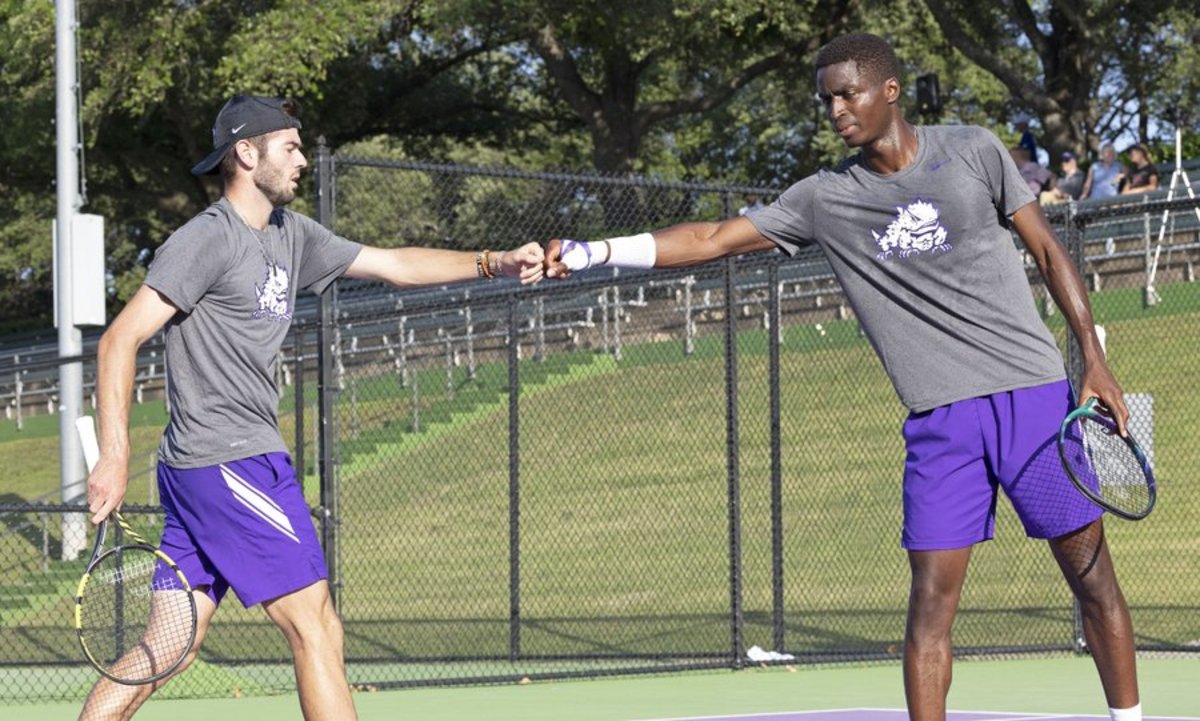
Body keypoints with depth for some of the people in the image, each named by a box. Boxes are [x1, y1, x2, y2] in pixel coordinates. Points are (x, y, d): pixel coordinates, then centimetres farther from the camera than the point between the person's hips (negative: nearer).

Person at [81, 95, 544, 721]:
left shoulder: (290, 235, 15)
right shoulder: (206, 240, -10)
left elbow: (393, 264, 22)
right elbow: (120, 340, -13)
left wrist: (495, 264, 12)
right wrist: (114, 457, -19)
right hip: (233, 463, -9)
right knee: (316, 630, -6)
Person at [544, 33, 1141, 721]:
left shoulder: (973, 150, 1)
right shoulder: (824, 199, 4)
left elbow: (1049, 251, 6)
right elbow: (712, 239, 3)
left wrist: (1094, 355, -1)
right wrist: (591, 252, -6)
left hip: (1034, 395, -1)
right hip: (942, 419, 1)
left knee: (1092, 574, 3)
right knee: (931, 598, -7)